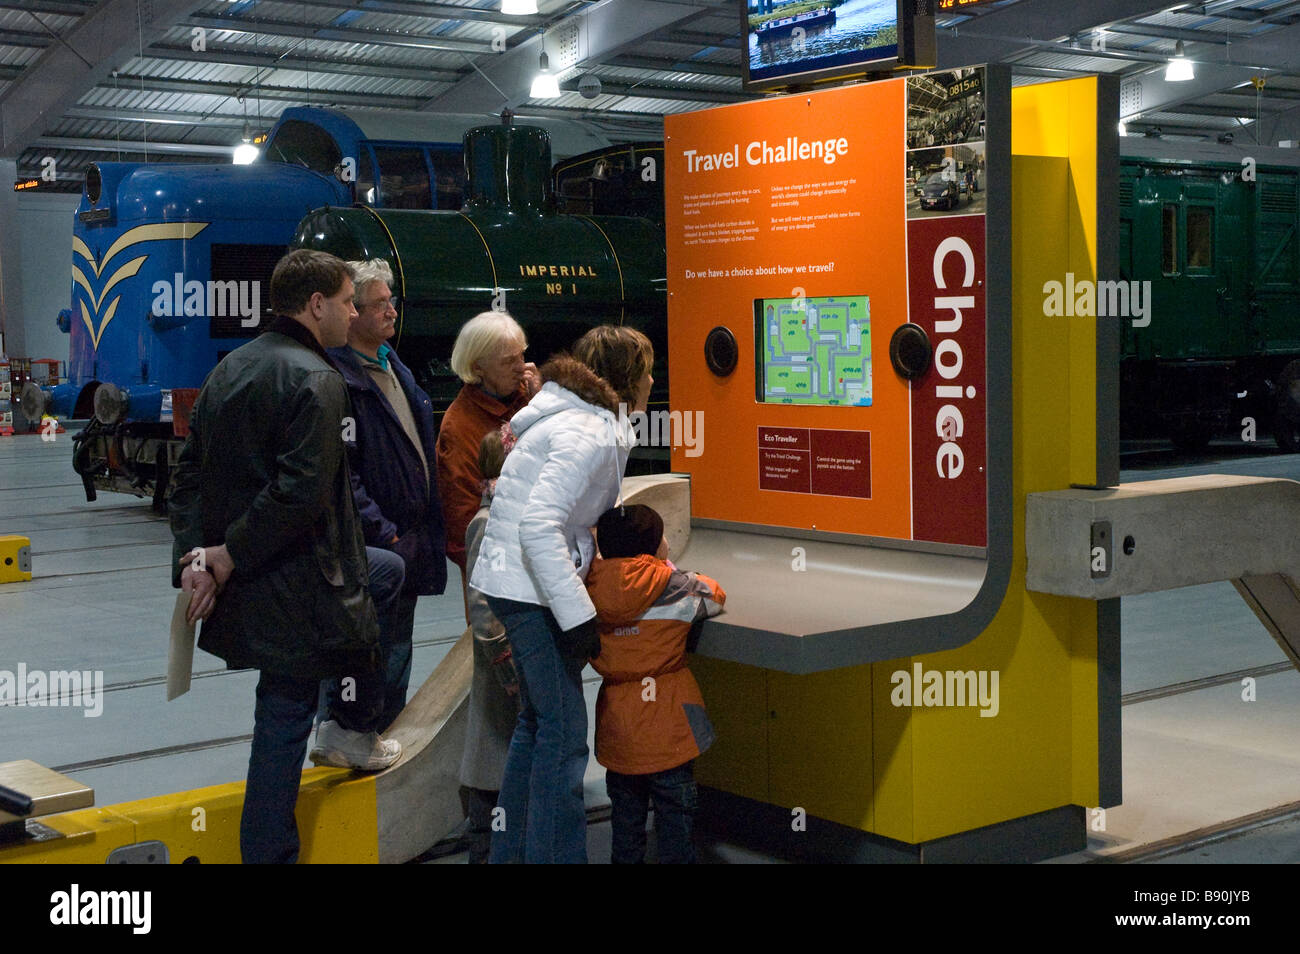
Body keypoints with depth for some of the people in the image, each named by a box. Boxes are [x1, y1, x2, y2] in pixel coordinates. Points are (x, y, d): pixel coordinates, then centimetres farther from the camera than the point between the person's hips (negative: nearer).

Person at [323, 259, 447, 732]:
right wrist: (382, 534, -21)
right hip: (370, 550, -9)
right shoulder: (338, 378, -16)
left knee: (396, 657, 18)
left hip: (406, 541, 9)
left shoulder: (394, 367, 15)